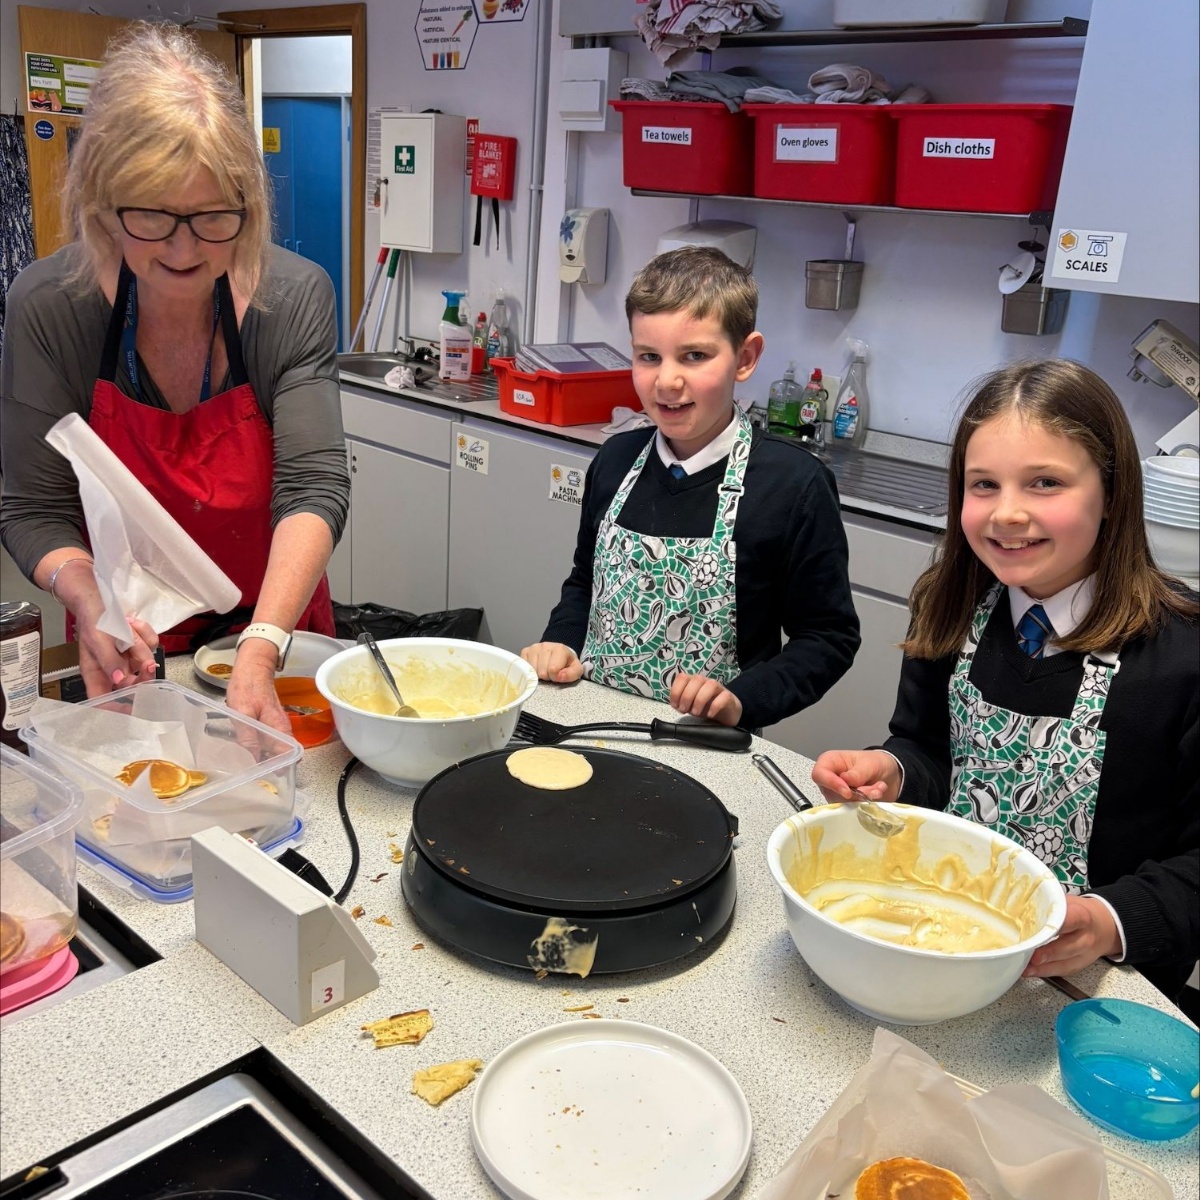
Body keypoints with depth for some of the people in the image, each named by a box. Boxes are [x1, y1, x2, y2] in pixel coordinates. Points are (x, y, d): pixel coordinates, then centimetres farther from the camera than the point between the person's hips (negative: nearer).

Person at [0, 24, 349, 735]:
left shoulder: (295, 297, -19)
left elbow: (314, 485, -26)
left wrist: (261, 651, -40)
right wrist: (88, 599, -35)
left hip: (277, 632, 0)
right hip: (129, 657, 0)